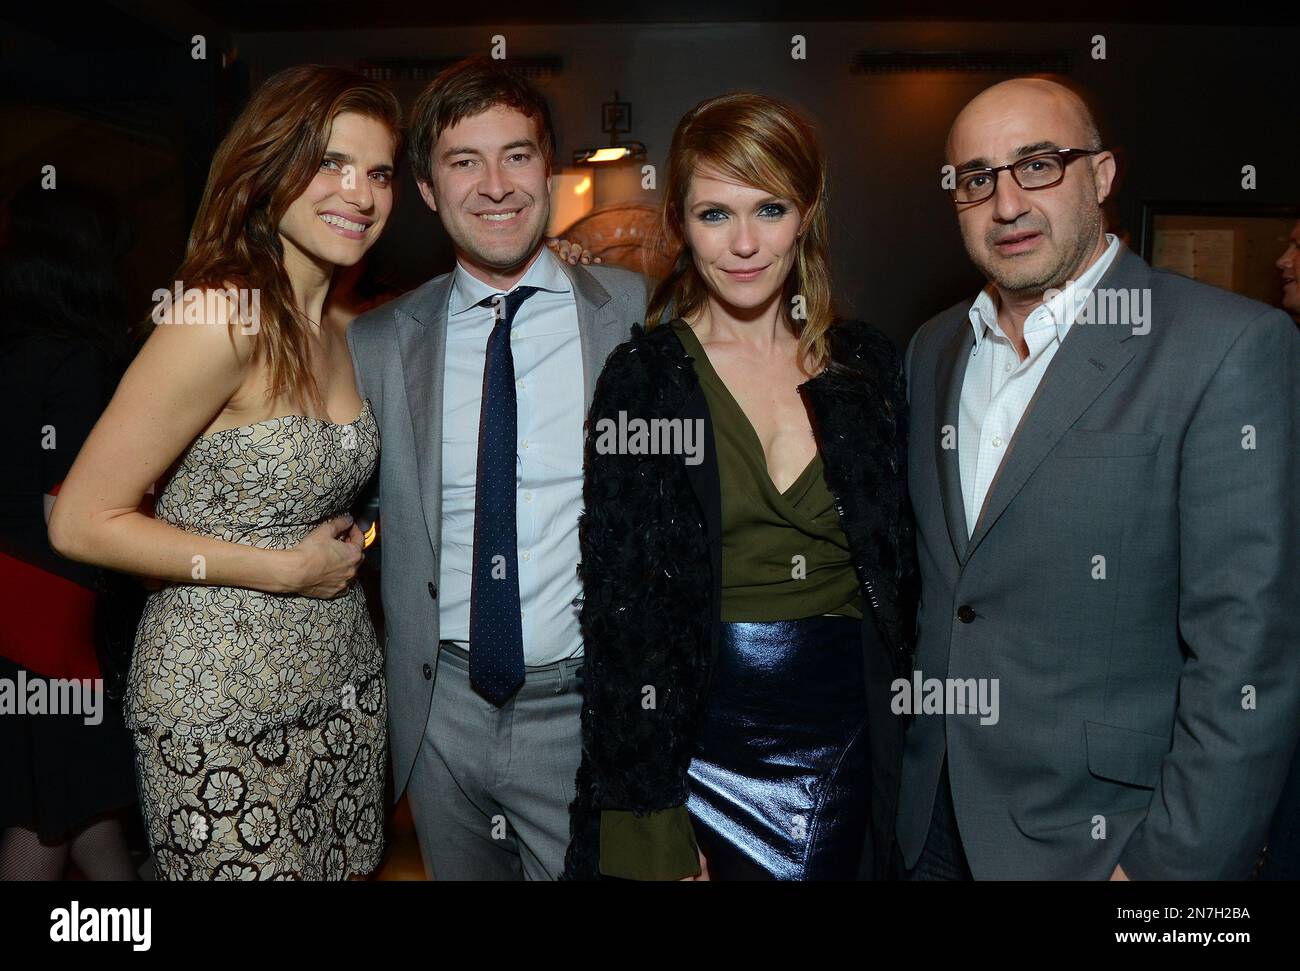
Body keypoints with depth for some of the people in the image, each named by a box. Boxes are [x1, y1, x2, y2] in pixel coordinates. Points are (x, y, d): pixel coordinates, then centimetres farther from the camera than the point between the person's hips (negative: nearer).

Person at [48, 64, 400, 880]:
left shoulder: (336, 331, 5)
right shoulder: (220, 319, -19)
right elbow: (84, 522, -17)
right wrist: (286, 571, -16)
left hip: (344, 684, 7)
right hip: (225, 706, -7)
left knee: (348, 865, 18)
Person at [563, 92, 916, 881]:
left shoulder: (869, 366, 1)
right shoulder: (641, 379, -6)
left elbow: (899, 571, 8)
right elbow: (618, 610, -7)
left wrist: (902, 713, 3)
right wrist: (648, 811, -9)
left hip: (847, 749, 3)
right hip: (698, 744, -2)